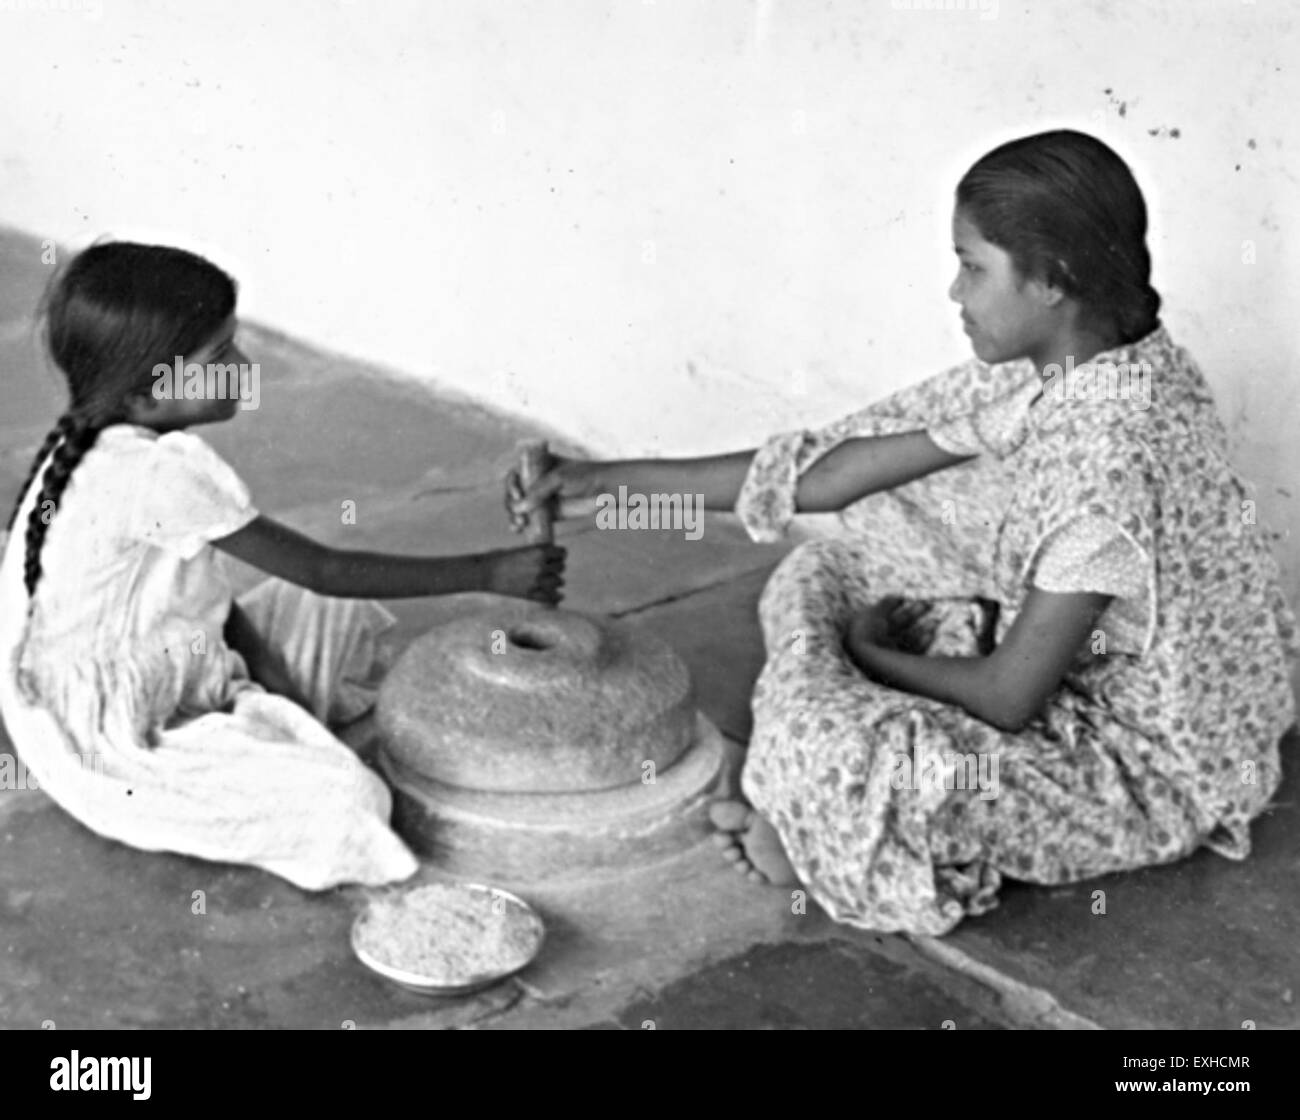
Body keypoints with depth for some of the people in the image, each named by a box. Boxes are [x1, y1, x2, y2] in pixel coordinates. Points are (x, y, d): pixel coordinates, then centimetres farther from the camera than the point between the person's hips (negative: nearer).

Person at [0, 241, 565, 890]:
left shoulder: (103, 443, -1)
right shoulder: (163, 473, -30)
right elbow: (326, 572, -24)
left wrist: (262, 660, -3)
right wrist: (489, 574, -19)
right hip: (114, 755, -9)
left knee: (343, 619, 15)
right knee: (347, 799, -24)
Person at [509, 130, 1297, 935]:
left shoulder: (1115, 446, -32)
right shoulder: (1047, 374, -5)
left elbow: (1009, 699, -26)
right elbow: (829, 473, -2)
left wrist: (871, 655, -7)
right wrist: (616, 481, -2)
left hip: (1151, 770, -9)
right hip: (1082, 684, 9)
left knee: (825, 748, -28)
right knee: (823, 575, 9)